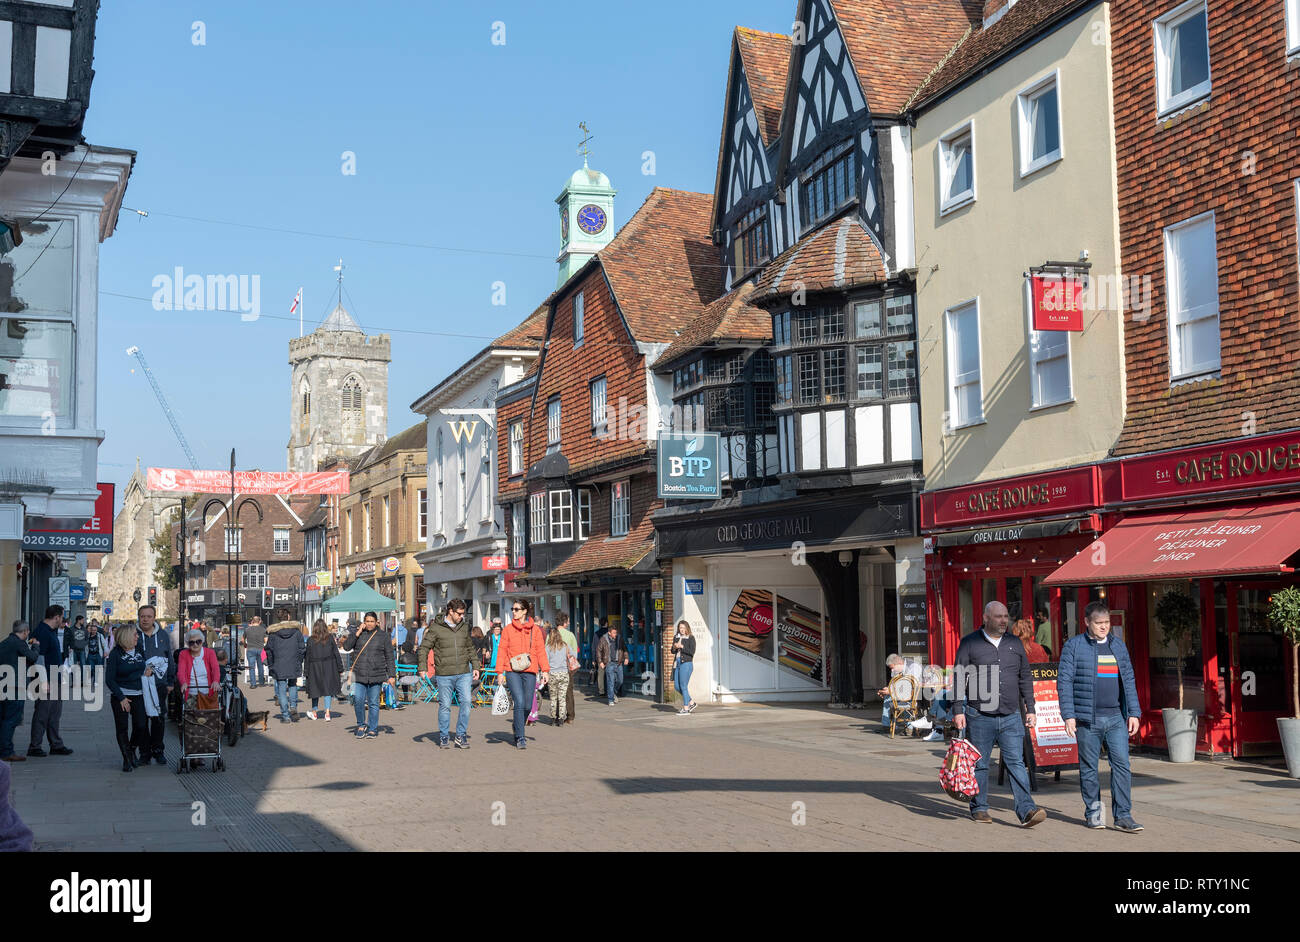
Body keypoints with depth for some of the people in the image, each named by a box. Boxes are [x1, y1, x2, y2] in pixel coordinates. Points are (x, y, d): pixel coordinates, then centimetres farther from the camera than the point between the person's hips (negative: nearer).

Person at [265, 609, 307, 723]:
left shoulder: (273, 632, -3)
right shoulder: (296, 630, 0)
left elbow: (269, 650, 0)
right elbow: (302, 648, 1)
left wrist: (270, 666, 9)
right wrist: (299, 662, 11)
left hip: (279, 666, -1)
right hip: (294, 665, 2)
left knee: (281, 690, 4)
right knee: (293, 685, 22)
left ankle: (285, 716, 4)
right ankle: (293, 706, 4)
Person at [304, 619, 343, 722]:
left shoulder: (311, 640, -4)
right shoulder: (330, 638, -3)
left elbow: (307, 657, -1)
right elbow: (336, 653, -1)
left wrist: (306, 671, 6)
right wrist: (340, 669, 5)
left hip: (315, 667, 0)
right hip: (329, 667, 0)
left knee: (316, 689, 12)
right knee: (328, 689, 5)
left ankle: (314, 712, 25)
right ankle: (327, 713, -4)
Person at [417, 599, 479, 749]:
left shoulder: (464, 627, 11)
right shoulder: (436, 628, -3)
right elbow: (424, 648, -2)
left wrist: (475, 666, 18)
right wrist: (423, 667, -12)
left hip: (464, 673, 3)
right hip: (444, 674, -3)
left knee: (466, 702, -5)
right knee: (445, 705, 2)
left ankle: (461, 736, 6)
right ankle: (443, 737, 16)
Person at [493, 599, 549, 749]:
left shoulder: (535, 630, 8)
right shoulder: (507, 630, 7)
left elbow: (541, 650, 9)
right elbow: (502, 651, 6)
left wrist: (545, 670, 3)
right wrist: (499, 672, 0)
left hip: (530, 672, 2)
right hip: (512, 672, -2)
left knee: (527, 706, 3)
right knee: (519, 703, -14)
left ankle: (518, 731, 28)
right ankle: (520, 738, -7)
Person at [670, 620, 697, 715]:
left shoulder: (691, 638, -4)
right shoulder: (676, 637, 13)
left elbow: (692, 652, -12)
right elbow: (672, 652, 14)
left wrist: (682, 647, -17)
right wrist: (675, 647, -7)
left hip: (686, 663, -7)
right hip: (677, 663, 7)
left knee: (683, 686, -7)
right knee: (677, 687, 8)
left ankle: (685, 708, 0)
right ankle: (691, 703, 23)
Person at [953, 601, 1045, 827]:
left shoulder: (1015, 644, 12)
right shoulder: (970, 643, 1)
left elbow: (1025, 679, 17)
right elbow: (959, 679, 0)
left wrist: (1030, 709, 11)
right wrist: (958, 711, -6)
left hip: (1011, 716, 2)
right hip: (979, 715, -2)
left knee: (1016, 762, -6)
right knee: (979, 763, 5)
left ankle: (1026, 810, -12)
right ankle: (979, 808, 17)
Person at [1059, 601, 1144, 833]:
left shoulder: (1118, 646, 13)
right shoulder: (1074, 646, -1)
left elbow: (1129, 681, 16)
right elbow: (1064, 681, -3)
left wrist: (1134, 712, 9)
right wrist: (1068, 715, -10)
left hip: (1116, 718, 3)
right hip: (1087, 719, -3)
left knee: (1122, 764, -4)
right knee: (1089, 768, 4)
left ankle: (1123, 816, 1)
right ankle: (1093, 813, 18)